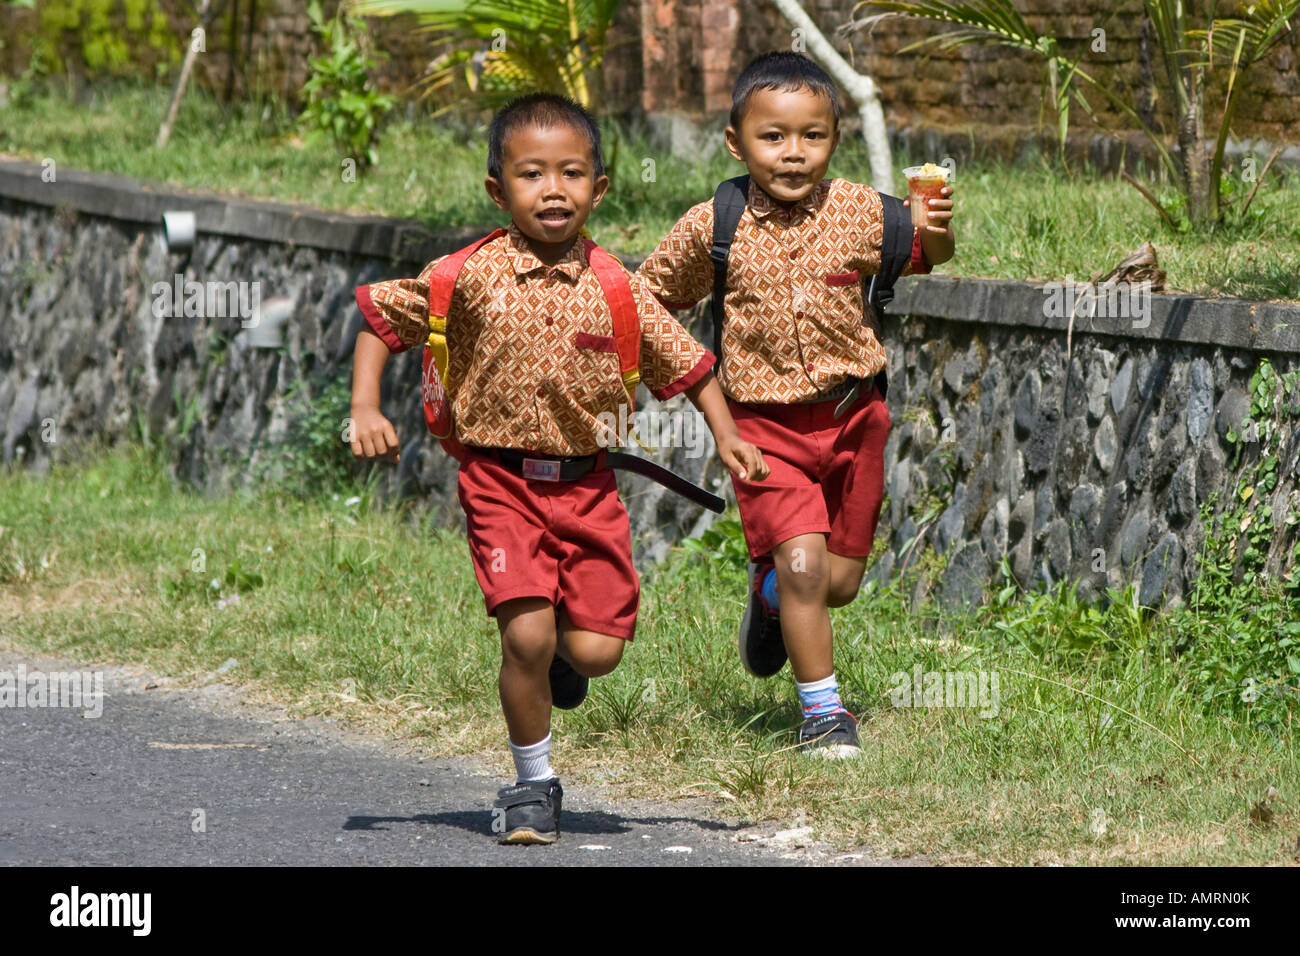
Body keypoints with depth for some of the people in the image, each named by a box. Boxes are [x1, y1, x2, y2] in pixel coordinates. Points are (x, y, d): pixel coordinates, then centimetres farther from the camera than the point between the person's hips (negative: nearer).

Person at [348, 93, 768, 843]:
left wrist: (728, 437, -2)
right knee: (527, 632, -14)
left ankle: (556, 658, 34)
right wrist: (366, 409, -10)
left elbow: (685, 363, 8)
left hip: (586, 484, 2)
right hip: (500, 479, -2)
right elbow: (381, 320, 1)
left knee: (597, 650, -5)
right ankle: (534, 783, 7)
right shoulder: (470, 277, -8)